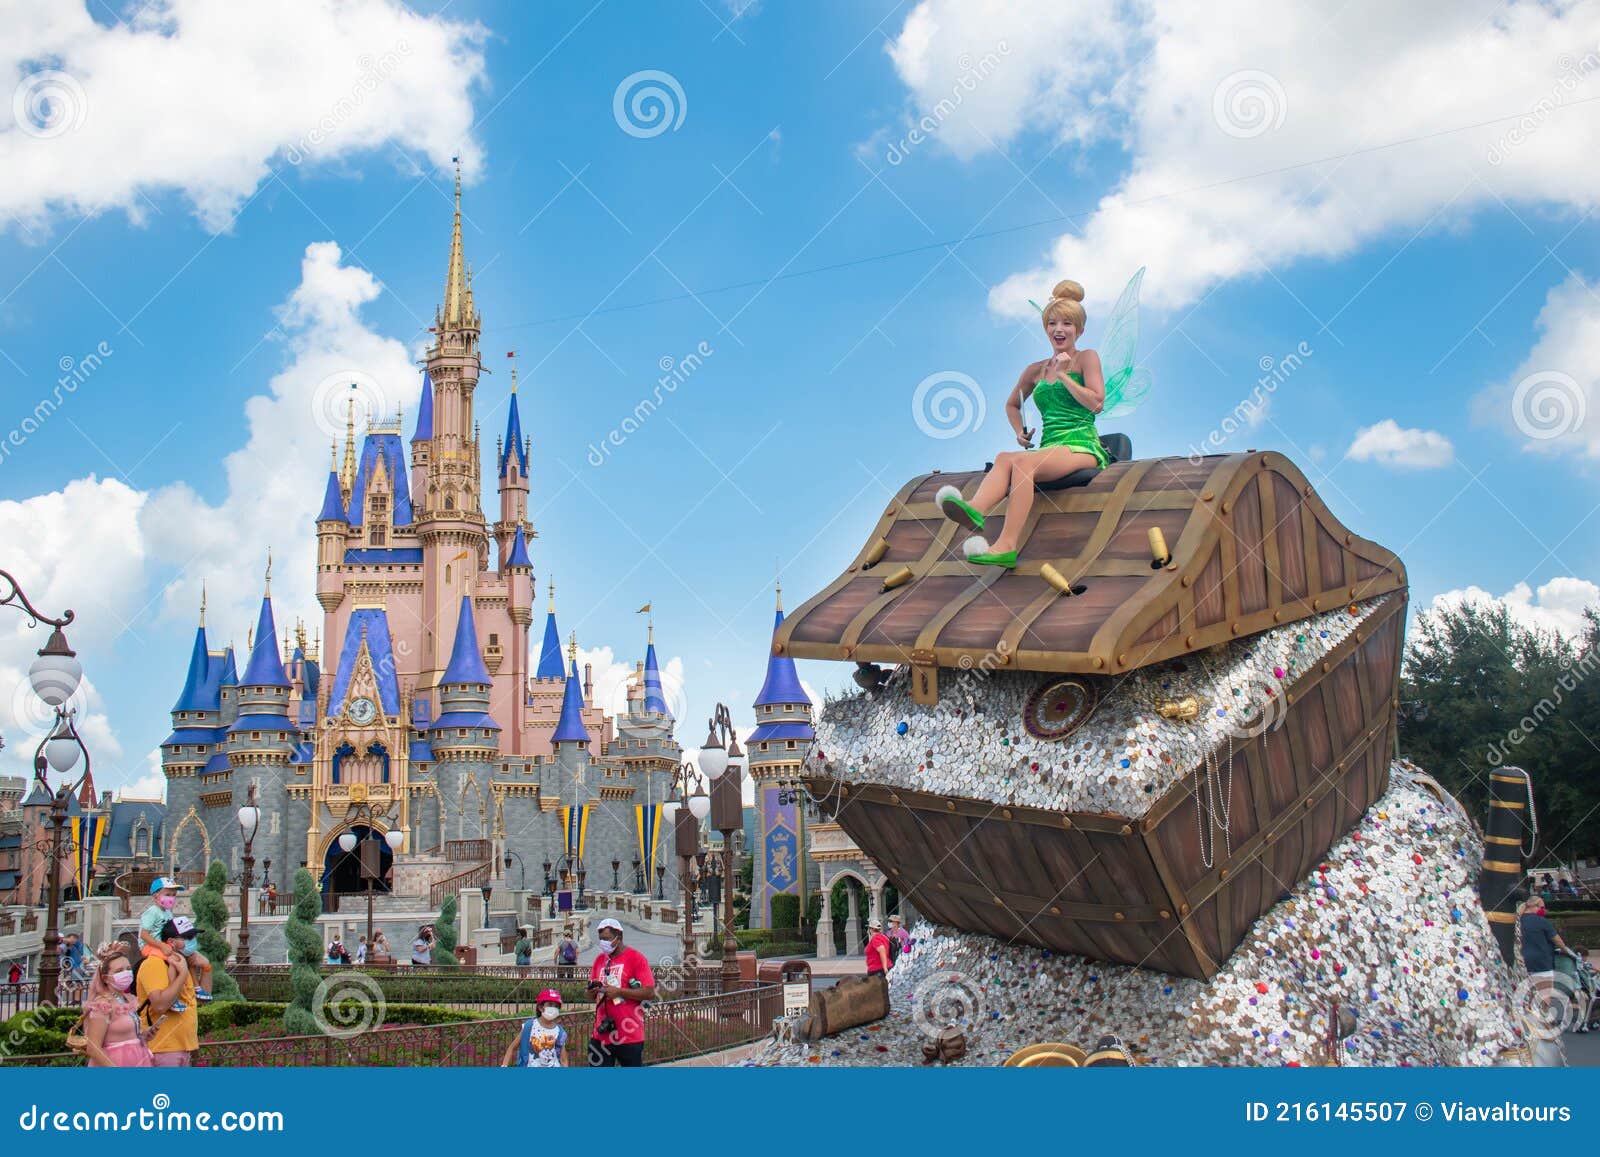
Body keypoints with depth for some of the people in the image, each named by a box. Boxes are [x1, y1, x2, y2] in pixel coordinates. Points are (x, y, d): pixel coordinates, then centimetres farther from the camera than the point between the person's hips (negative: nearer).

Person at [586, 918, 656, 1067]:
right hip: (601, 1033, 6)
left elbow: (650, 993, -13)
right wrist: (594, 990, -3)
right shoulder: (600, 959, 13)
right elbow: (591, 993, 22)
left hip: (630, 1035, -5)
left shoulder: (635, 958, -6)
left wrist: (619, 992, -18)